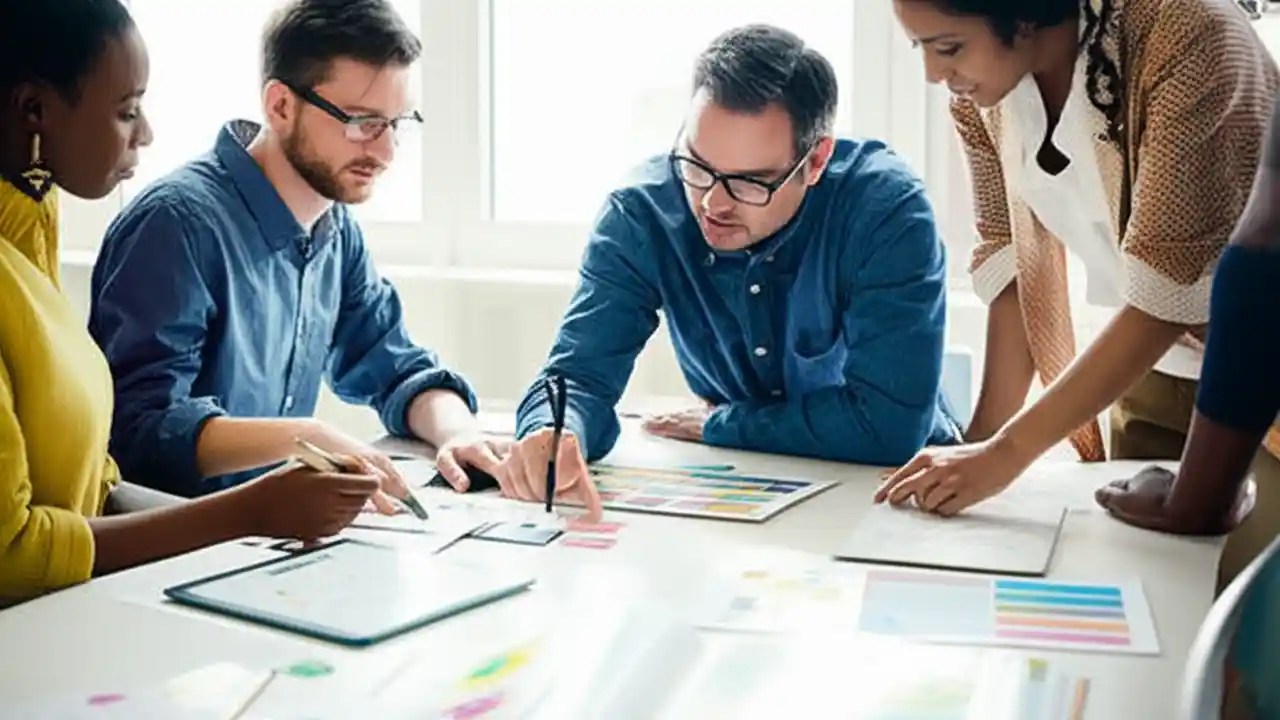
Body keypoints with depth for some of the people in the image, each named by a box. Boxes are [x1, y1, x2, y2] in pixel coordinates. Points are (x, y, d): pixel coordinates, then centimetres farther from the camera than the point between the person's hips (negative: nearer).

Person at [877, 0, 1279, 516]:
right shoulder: (977, 89, -12)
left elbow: (1163, 294, -31)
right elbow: (1011, 263, -5)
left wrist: (1006, 453, -31)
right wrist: (983, 439, -11)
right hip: (1151, 368, 5)